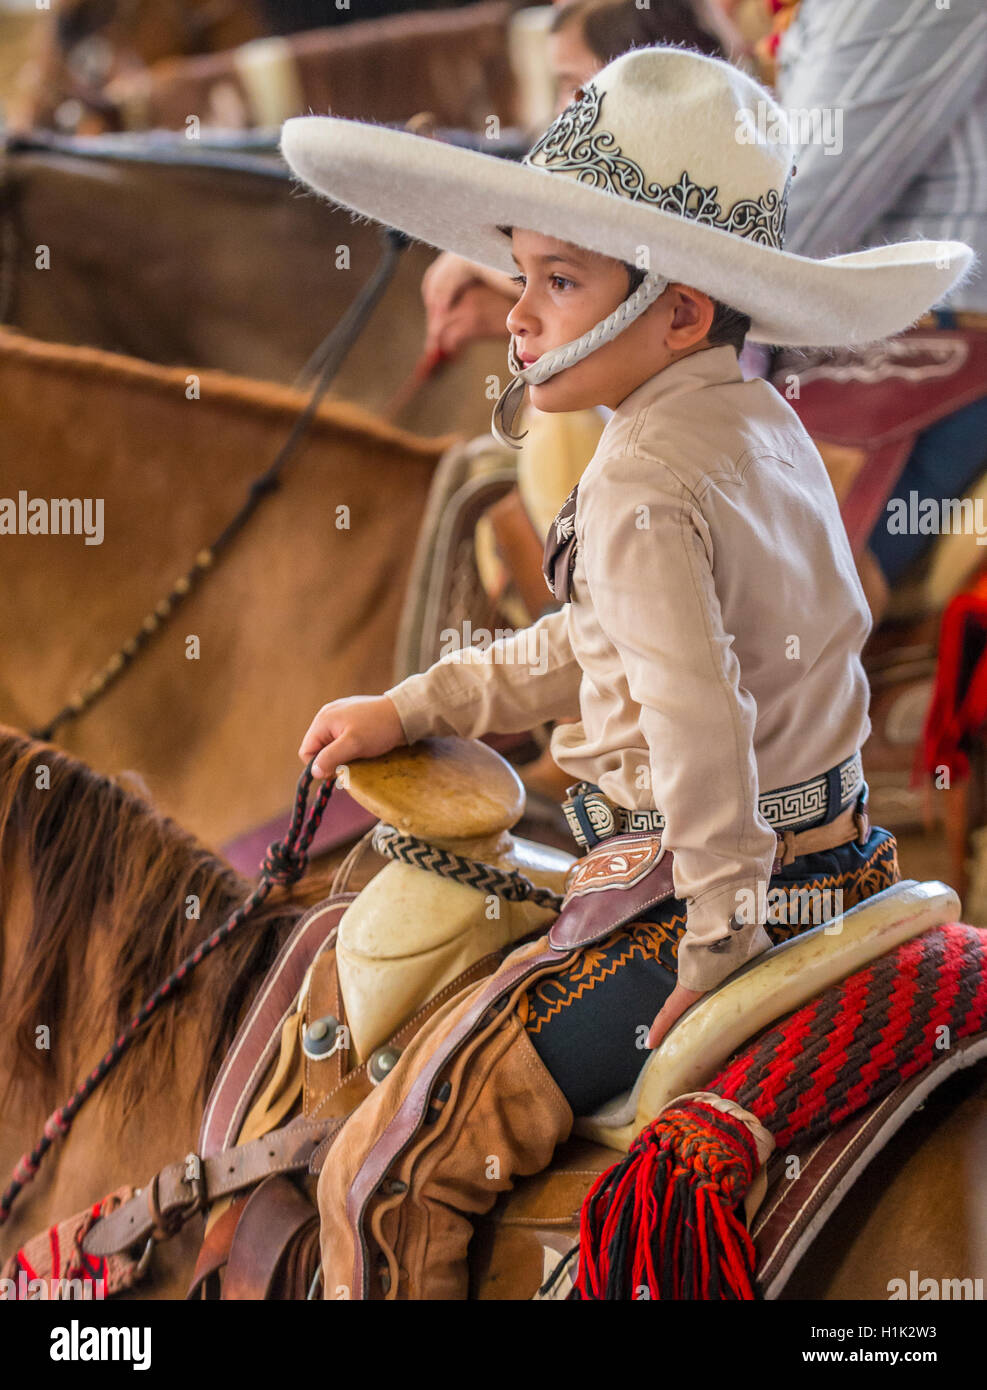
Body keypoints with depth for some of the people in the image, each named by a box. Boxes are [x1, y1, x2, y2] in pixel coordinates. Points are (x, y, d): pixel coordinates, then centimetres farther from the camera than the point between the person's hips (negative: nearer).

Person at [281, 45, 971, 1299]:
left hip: (673, 901, -10)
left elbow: (698, 720, -30)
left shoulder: (642, 486, -20)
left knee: (385, 1175, -7)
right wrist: (412, 709, 22)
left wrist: (720, 948, -22)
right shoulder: (766, 430, 11)